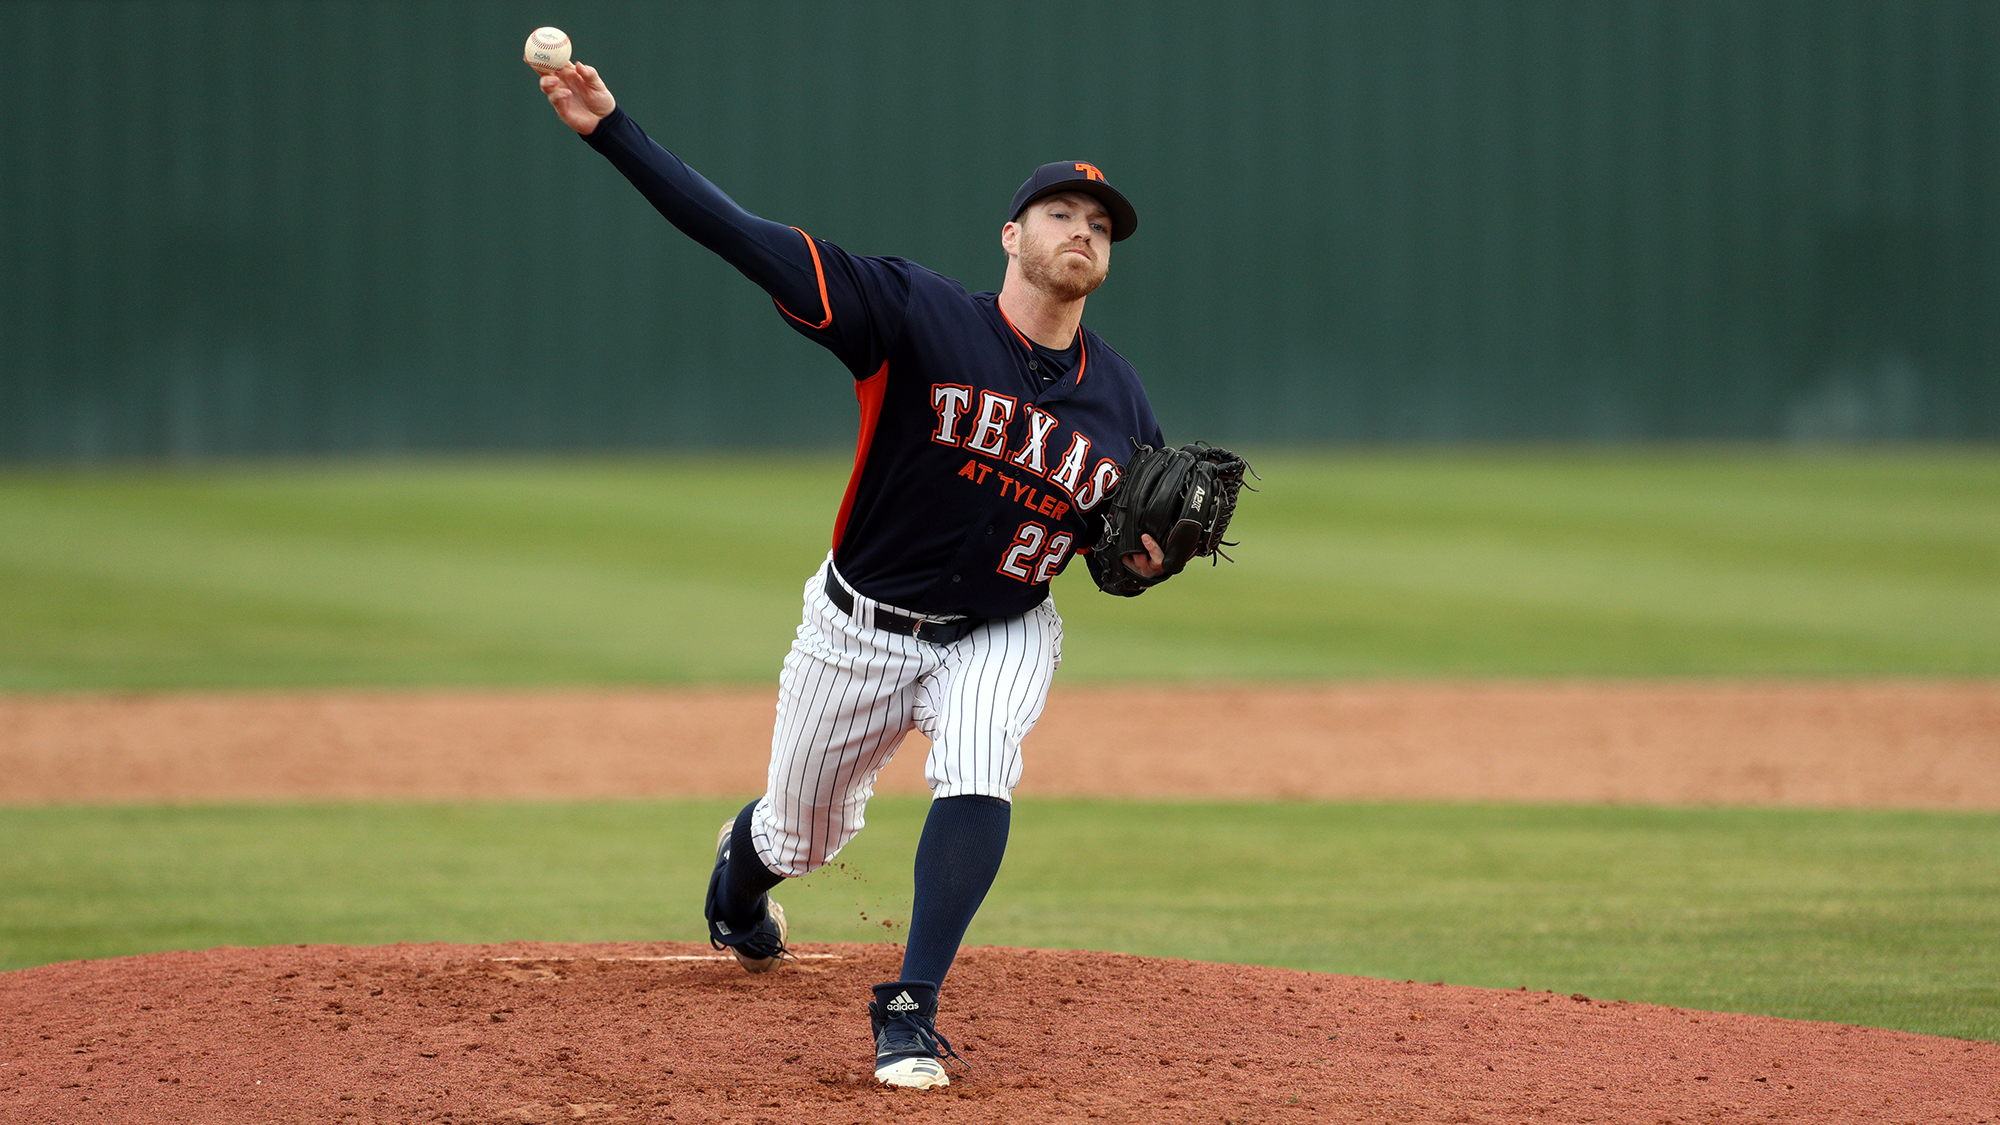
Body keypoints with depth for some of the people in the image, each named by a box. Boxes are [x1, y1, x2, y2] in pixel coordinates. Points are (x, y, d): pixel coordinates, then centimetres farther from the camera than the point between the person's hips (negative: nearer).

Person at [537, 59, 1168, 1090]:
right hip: (859, 627, -1)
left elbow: (1124, 549, 6)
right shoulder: (921, 317, -21)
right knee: (803, 834, 16)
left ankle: (910, 1010, -20)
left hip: (1001, 633, 1)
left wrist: (1146, 556, -21)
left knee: (977, 778, -30)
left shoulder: (1119, 400, -8)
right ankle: (741, 866, 56)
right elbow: (745, 240, -28)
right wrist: (613, 132, -36)